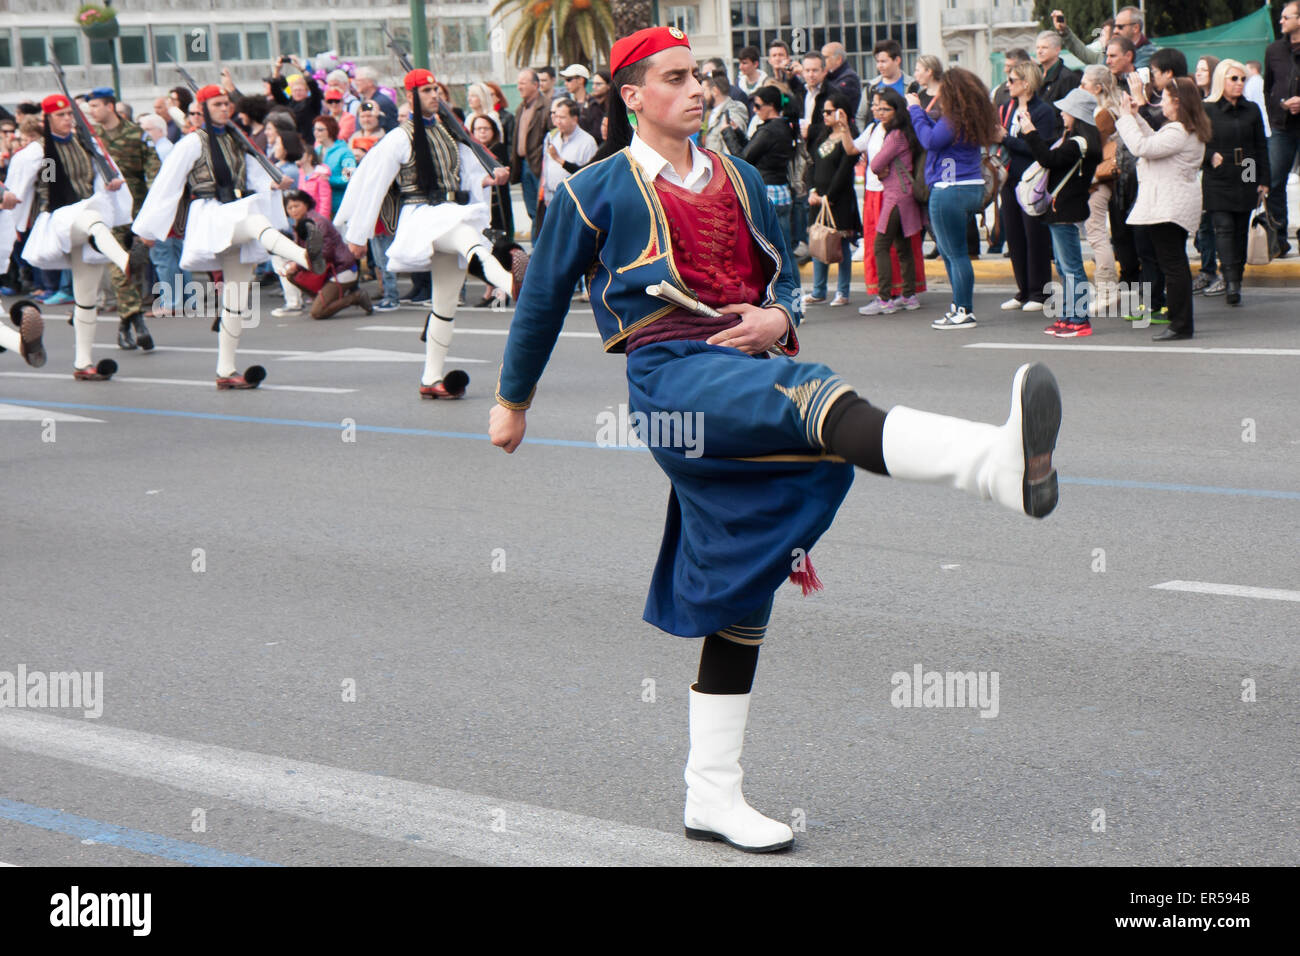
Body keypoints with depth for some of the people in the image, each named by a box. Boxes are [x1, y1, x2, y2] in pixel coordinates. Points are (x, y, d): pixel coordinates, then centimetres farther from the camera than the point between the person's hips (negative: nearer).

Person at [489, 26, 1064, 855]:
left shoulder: (741, 181, 20)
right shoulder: (598, 192, 6)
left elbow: (782, 278, 26)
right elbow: (543, 299, 15)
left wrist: (778, 316, 1)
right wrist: (513, 402, 23)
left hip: (749, 373, 7)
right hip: (674, 374, -7)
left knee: (739, 591, 8)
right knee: (817, 398, -35)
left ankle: (713, 795, 16)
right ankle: (1002, 461, -62)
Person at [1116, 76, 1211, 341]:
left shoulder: (1179, 133, -19)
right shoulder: (1190, 130, 15)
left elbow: (1142, 147, -24)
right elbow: (1154, 141, 24)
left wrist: (1126, 117, -13)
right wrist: (1136, 116, 20)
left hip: (1168, 206, -11)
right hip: (1178, 206, 11)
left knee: (1173, 265, -8)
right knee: (1177, 265, 14)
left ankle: (1180, 325, -7)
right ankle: (1182, 324, 19)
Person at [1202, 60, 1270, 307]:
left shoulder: (1252, 110, 10)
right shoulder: (1207, 110, -1)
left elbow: (1261, 147, 12)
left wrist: (1263, 182, 7)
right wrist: (1210, 156, -18)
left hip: (1245, 182, 4)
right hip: (1217, 182, -4)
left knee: (1241, 230, 6)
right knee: (1224, 228, -13)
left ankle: (1235, 281, 14)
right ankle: (1231, 281, -20)